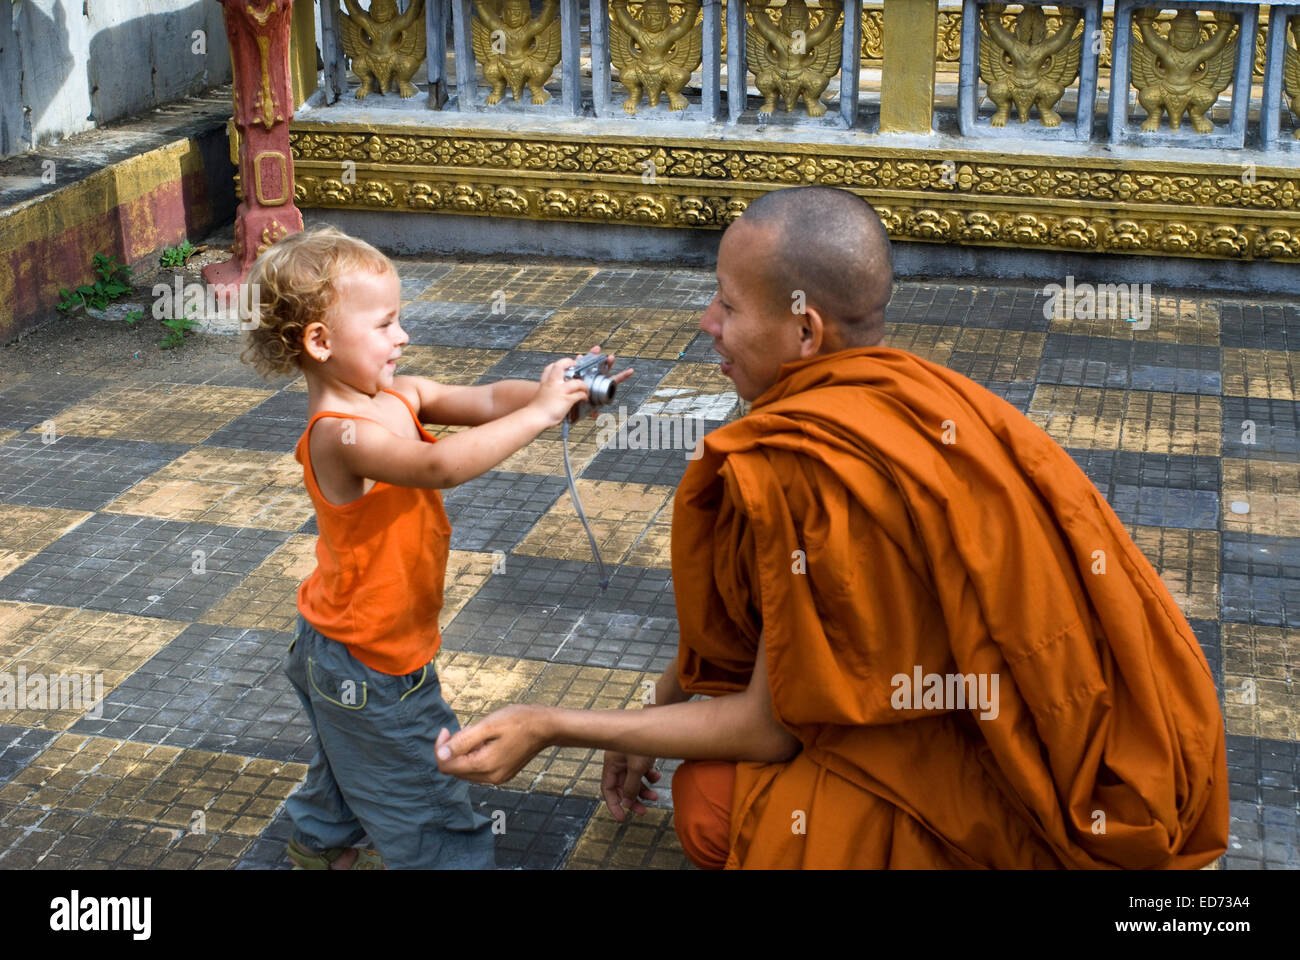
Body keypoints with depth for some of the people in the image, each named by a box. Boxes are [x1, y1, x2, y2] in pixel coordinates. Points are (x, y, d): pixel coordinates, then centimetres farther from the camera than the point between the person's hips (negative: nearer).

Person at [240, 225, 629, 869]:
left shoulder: (397, 396, -6)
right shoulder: (342, 434, -33)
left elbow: (486, 400, -12)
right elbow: (441, 466, -47)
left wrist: (558, 391, -30)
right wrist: (540, 412, -44)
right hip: (369, 667, -10)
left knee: (352, 757, 35)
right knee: (429, 803, 4)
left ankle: (323, 840, 59)